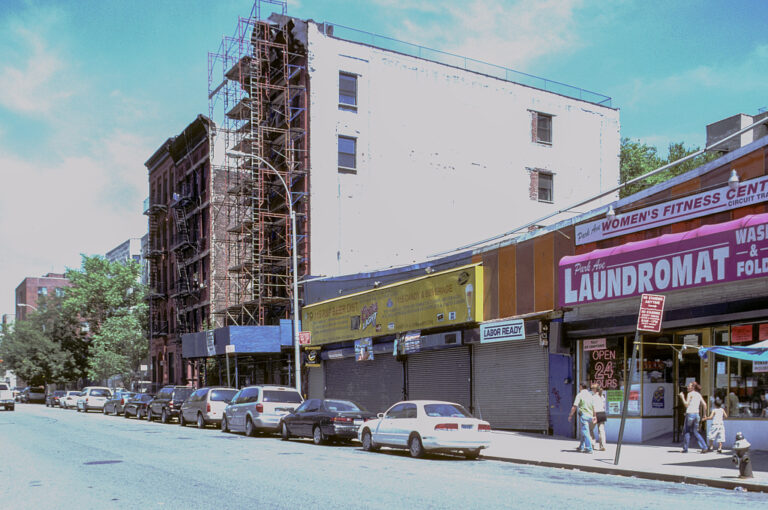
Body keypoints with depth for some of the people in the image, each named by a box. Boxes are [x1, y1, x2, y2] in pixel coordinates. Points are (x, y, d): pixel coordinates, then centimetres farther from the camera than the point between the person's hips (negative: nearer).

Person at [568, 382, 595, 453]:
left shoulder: (580, 395, -7)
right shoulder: (590, 395, 11)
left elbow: (574, 407, -11)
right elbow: (594, 407, 13)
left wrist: (570, 415, -5)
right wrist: (594, 416, 21)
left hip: (583, 415, -7)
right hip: (590, 415, 7)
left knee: (585, 432, -6)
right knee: (583, 431, 18)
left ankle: (589, 449, -11)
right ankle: (581, 447, 26)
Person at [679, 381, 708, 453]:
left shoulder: (690, 394, -7)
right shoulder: (699, 395, 12)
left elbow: (686, 405, -13)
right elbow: (704, 404, 8)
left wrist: (682, 397, -3)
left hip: (690, 414, -6)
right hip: (697, 414, 6)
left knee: (686, 431, 5)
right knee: (695, 432, 13)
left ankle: (685, 449, 7)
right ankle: (704, 447, 1)